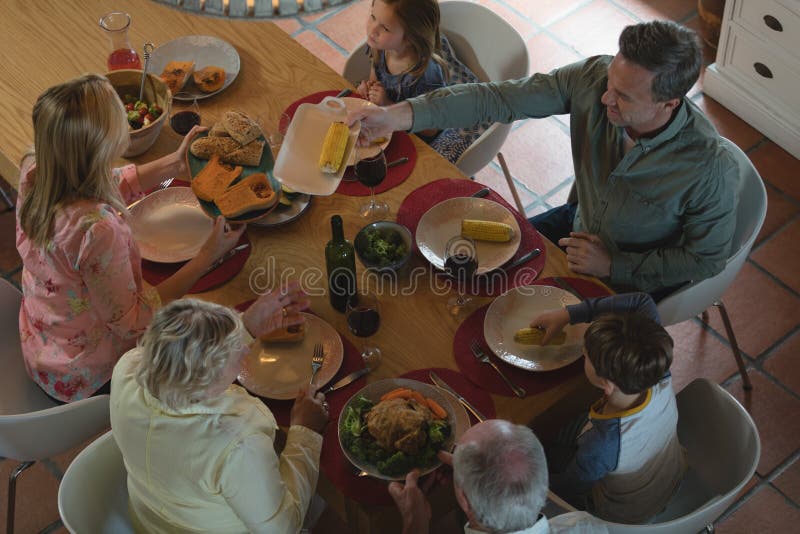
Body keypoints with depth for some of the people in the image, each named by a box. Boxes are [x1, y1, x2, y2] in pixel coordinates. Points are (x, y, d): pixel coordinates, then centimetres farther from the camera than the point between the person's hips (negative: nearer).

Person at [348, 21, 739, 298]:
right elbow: (498, 98, -28)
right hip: (580, 225, 5)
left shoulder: (710, 168, -36)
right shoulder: (593, 78, -27)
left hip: (636, 283, -5)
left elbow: (706, 259, -20)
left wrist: (614, 265, -23)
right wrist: (401, 115, -38)